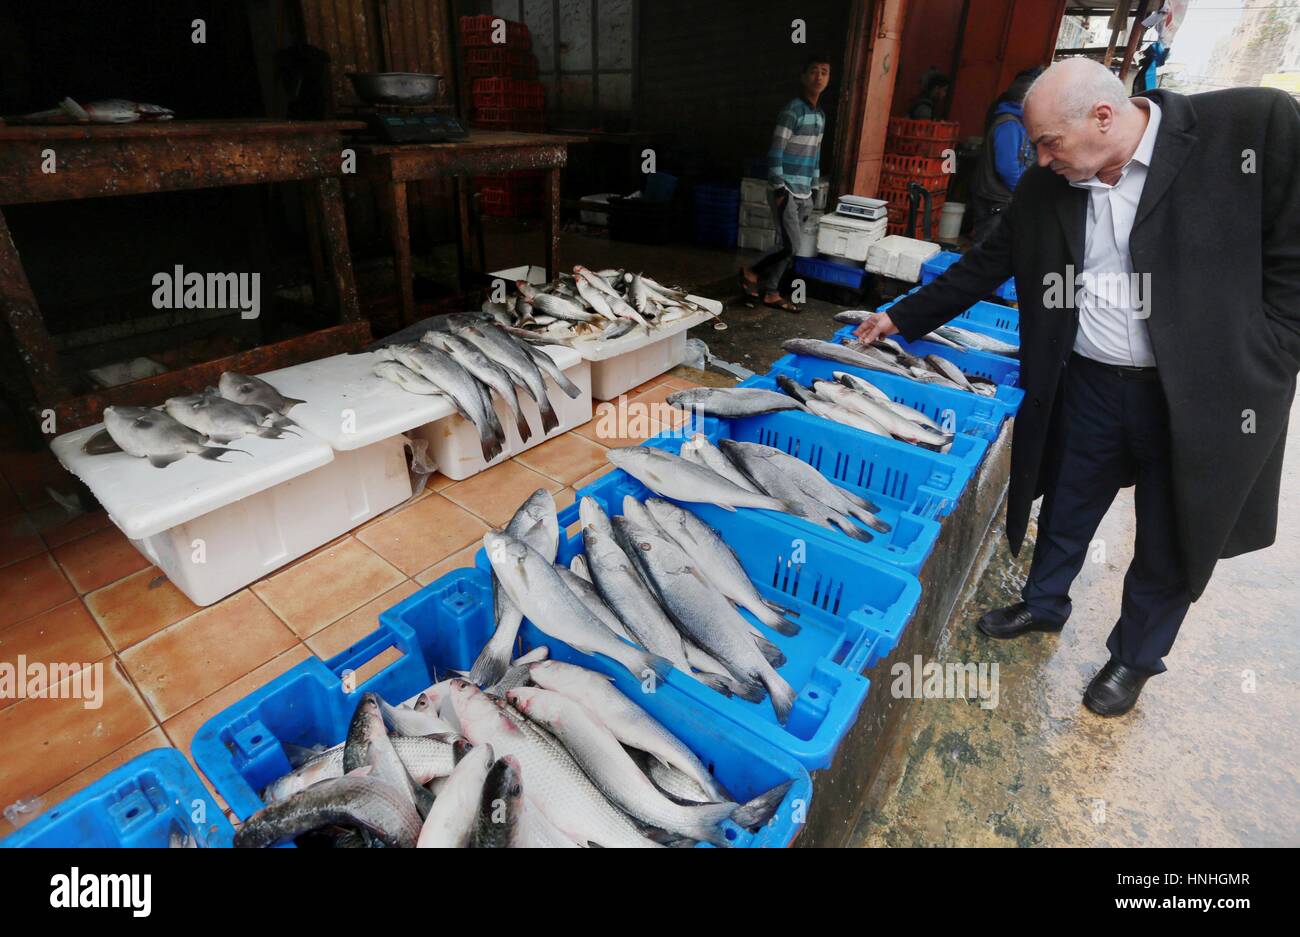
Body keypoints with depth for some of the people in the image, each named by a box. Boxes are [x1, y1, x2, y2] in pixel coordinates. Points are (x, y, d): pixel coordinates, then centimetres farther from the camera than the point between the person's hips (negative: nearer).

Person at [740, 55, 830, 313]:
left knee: (786, 246, 7)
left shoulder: (820, 115, 15)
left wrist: (813, 190, 19)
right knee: (792, 246, -11)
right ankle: (750, 272, 8)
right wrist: (779, 189, -19)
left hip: (803, 194, 8)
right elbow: (775, 153, -15)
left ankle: (770, 292, 16)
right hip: (786, 192, -8)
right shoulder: (792, 110, -12)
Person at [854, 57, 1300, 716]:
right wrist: (901, 318, 8)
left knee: (1172, 543, 13)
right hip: (1087, 384, 3)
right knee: (1066, 510, 18)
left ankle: (1135, 656, 37)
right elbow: (983, 267, 8)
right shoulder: (1044, 188, -1)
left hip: (1199, 394, -2)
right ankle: (1043, 605, 44)